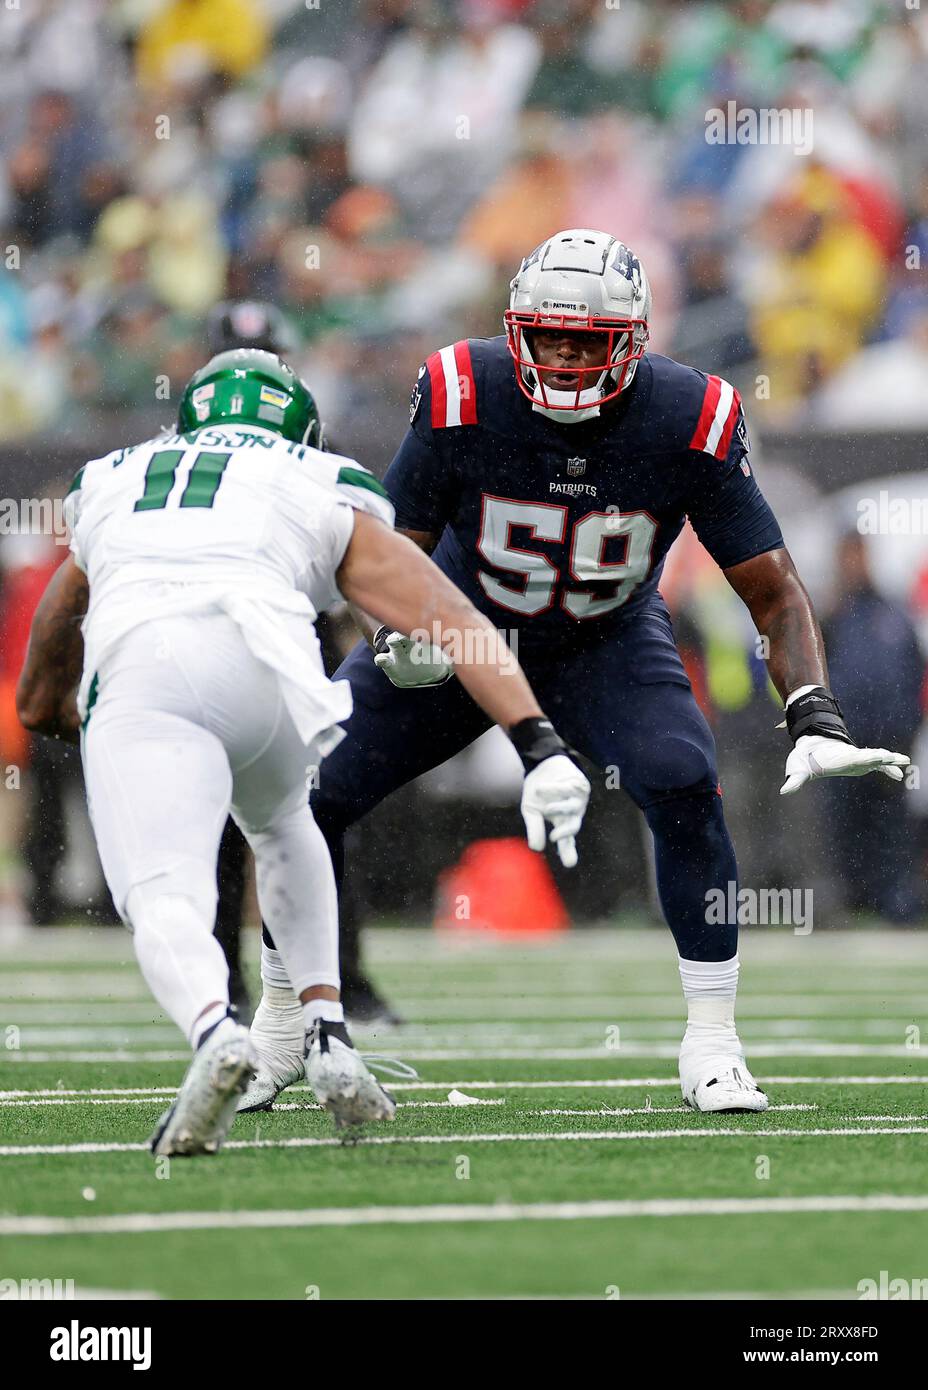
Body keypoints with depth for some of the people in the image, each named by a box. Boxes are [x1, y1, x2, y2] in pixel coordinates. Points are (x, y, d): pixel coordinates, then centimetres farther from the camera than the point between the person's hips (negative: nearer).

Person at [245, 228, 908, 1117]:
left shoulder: (688, 423, -26)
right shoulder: (462, 400, -26)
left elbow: (774, 593, -19)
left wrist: (816, 724, -33)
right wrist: (397, 636, -35)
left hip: (607, 643, -1)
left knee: (684, 786, -26)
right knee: (311, 791, -7)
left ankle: (712, 1043, -12)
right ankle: (278, 1030, 16)